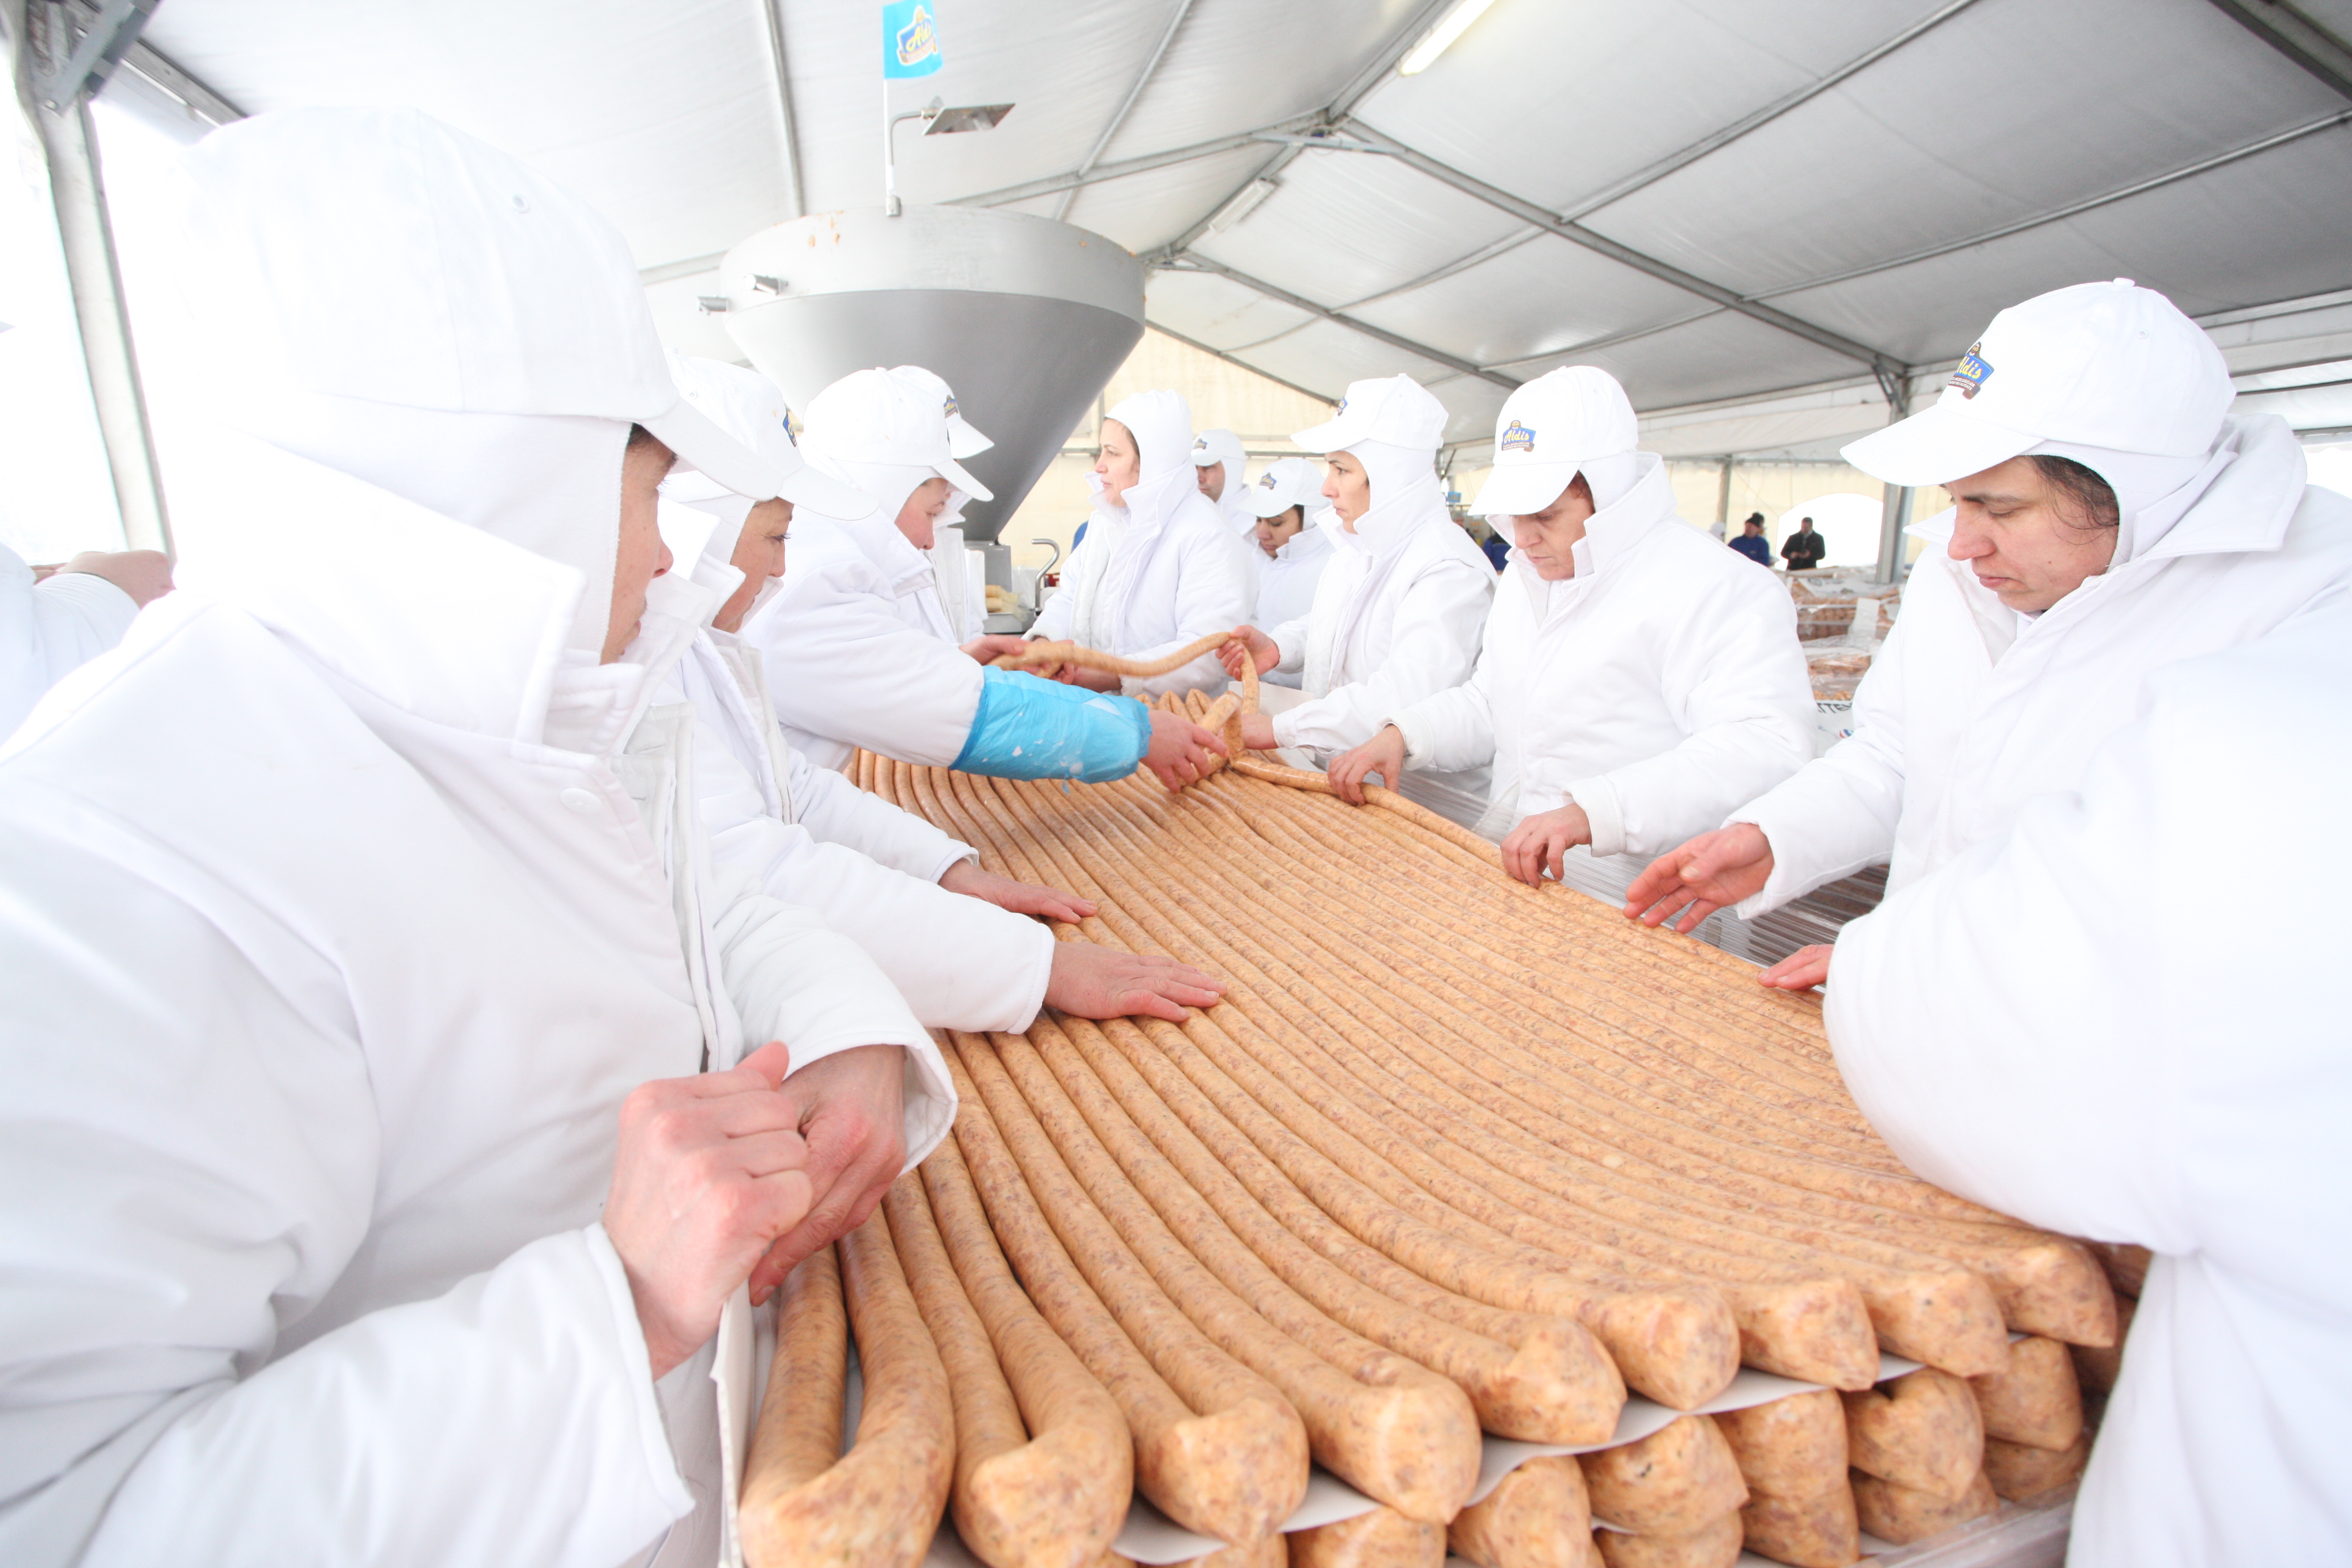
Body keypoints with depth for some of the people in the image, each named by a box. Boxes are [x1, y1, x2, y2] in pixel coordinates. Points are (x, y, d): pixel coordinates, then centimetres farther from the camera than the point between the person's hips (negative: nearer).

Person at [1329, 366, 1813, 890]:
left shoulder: (1710, 589, -12)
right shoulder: (1525, 576, 18)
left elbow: (1770, 746, -24)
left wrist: (1594, 811, -34)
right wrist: (1404, 734, 6)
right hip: (1503, 866, 8)